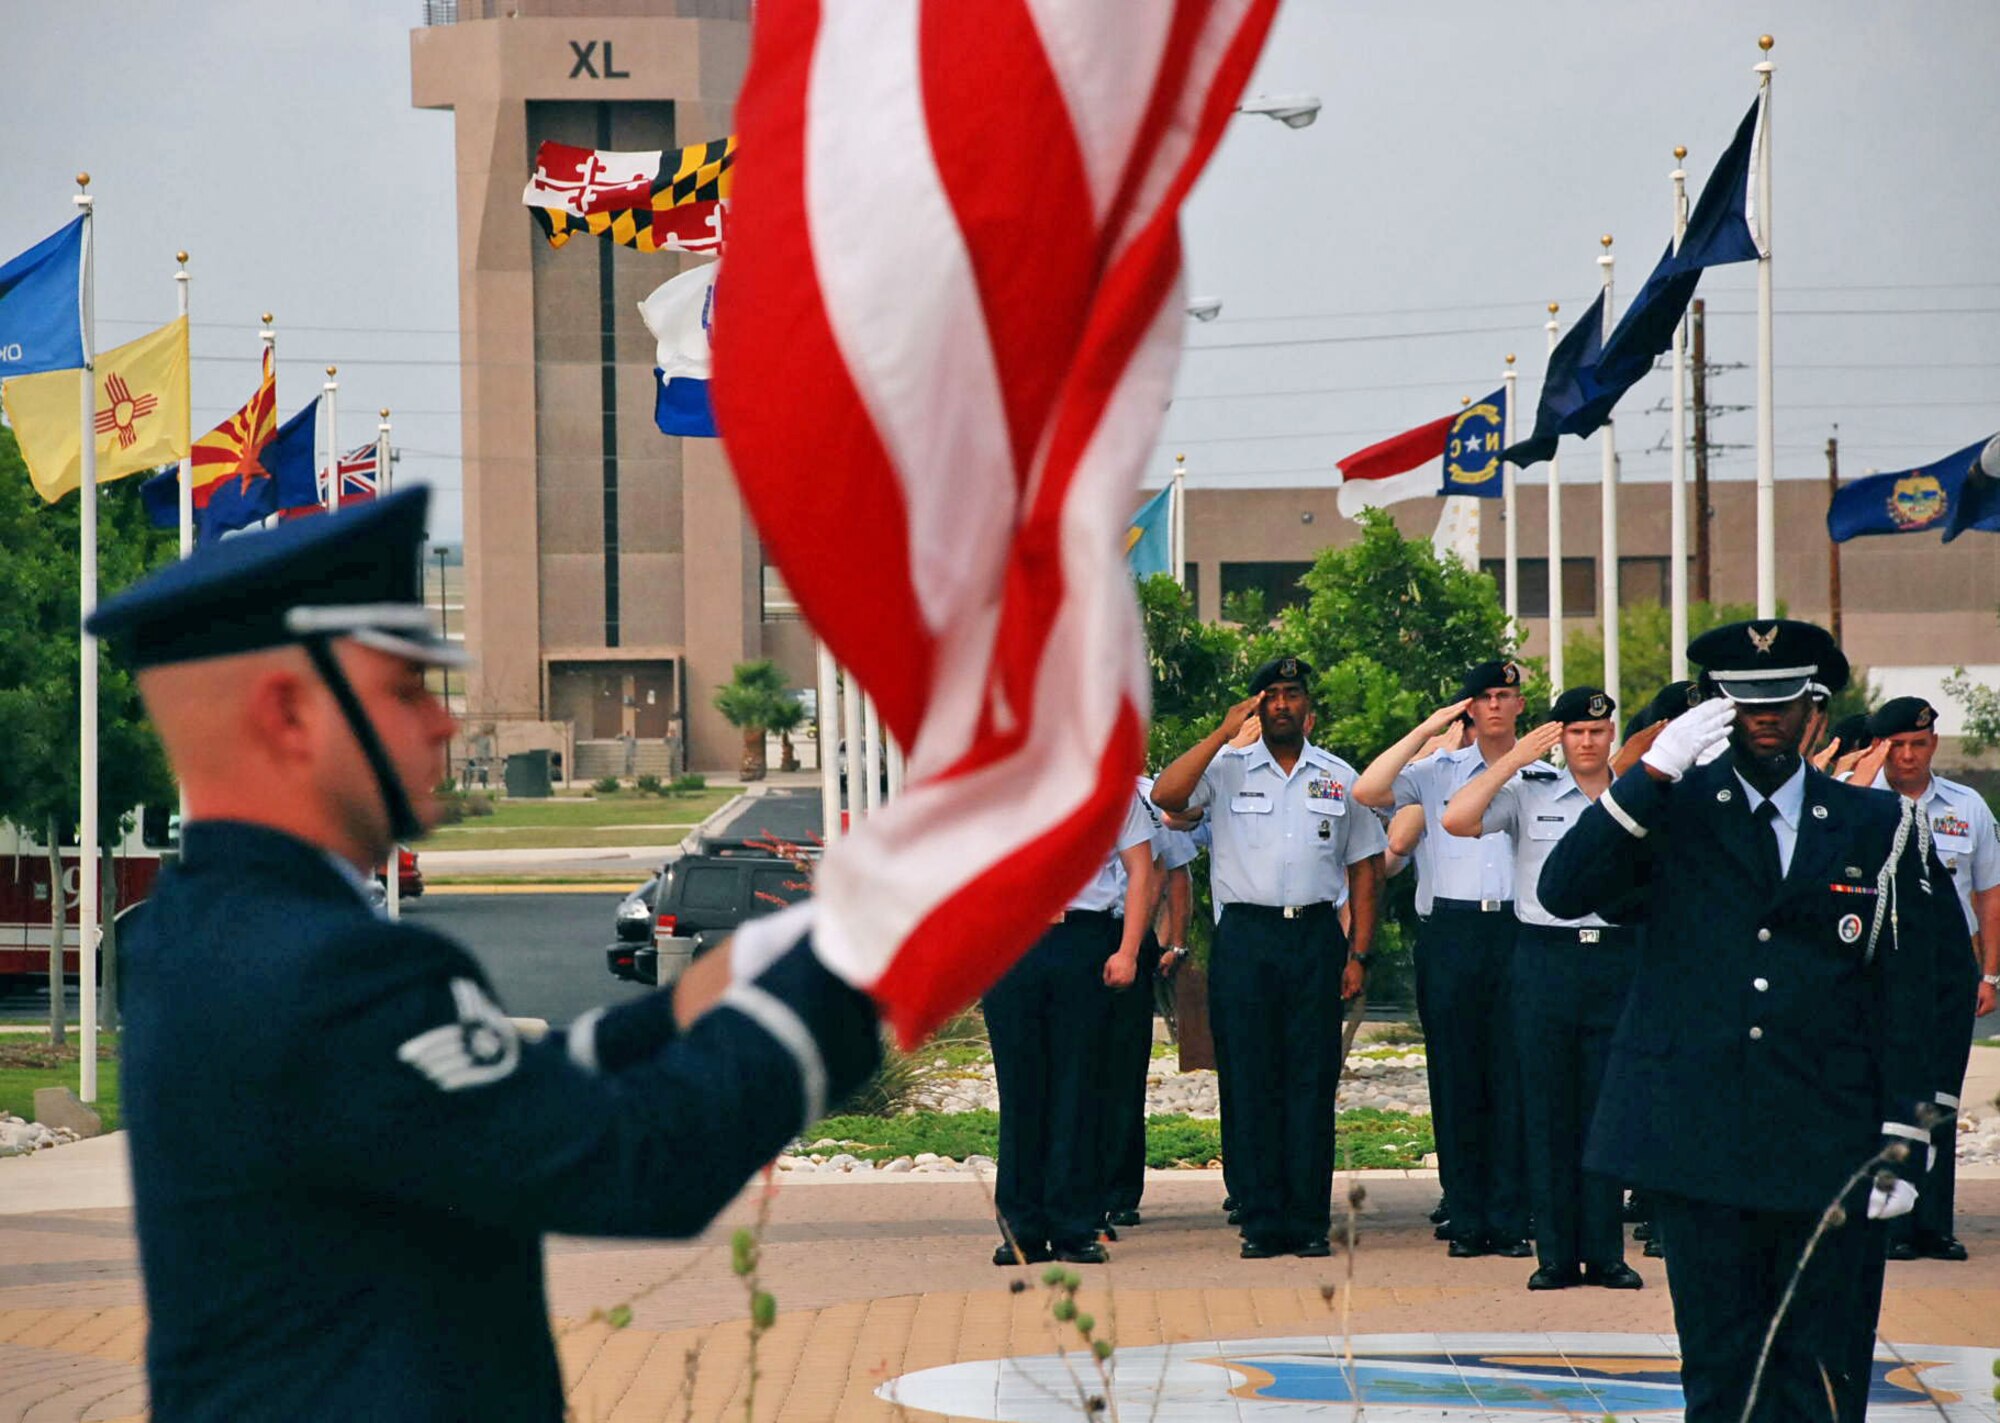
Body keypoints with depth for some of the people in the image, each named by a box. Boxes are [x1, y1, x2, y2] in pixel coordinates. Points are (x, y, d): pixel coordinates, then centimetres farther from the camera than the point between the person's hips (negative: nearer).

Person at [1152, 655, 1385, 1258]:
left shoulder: (1339, 778, 12)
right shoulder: (1227, 770, 7)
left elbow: (1364, 869, 13)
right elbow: (1165, 795, -12)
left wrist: (1358, 953, 5)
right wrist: (1223, 733, -12)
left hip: (1316, 938, 1)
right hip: (1245, 937, -1)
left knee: (1312, 1079, 0)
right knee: (1248, 1078, -2)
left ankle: (1310, 1220, 3)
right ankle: (1261, 1221, 1)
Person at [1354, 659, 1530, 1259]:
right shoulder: (1437, 772, 11)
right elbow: (1365, 792, -4)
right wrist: (1425, 730, -1)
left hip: (1519, 931, 0)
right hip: (1451, 932, 0)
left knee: (1513, 1077, -1)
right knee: (1455, 1077, 0)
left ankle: (1511, 1220, 2)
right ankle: (1466, 1220, 5)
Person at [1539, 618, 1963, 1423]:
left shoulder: (1875, 829, 8)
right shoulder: (1673, 811, 6)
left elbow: (1906, 995, 7)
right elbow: (1562, 892, -8)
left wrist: (1903, 1146, 1)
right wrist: (1654, 773, -15)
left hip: (1829, 1156, 0)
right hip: (1696, 1144, 0)